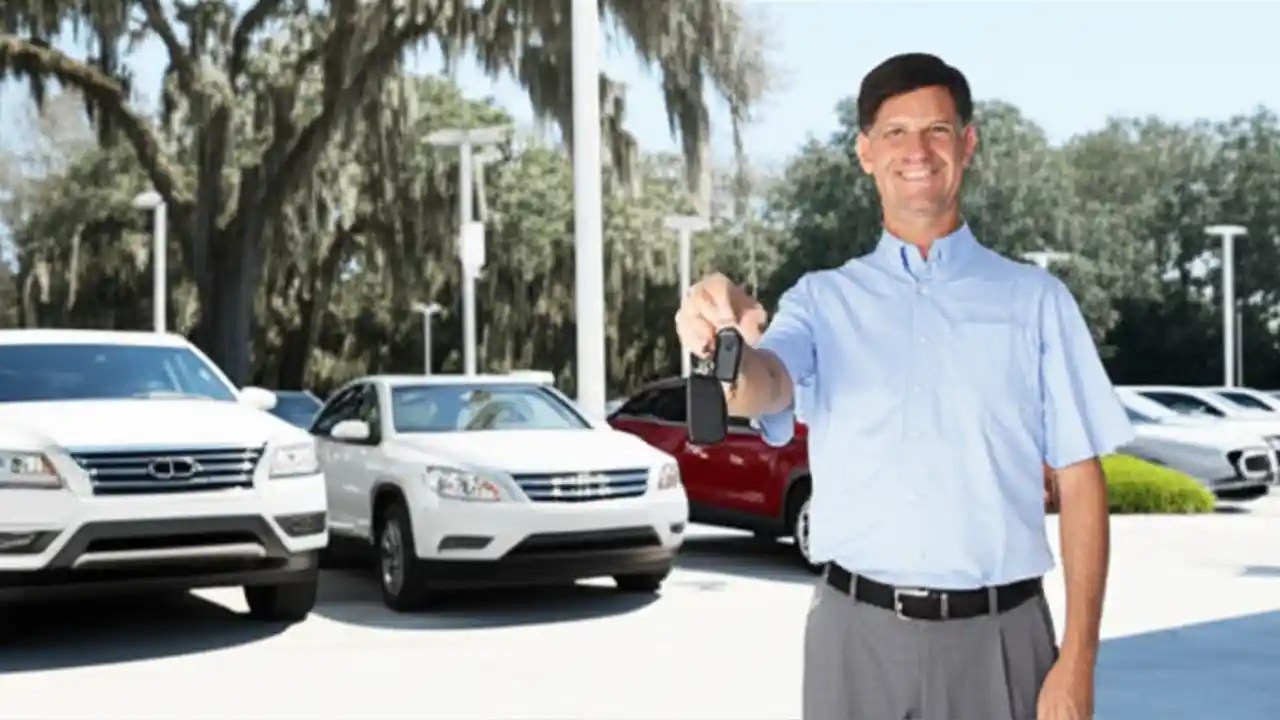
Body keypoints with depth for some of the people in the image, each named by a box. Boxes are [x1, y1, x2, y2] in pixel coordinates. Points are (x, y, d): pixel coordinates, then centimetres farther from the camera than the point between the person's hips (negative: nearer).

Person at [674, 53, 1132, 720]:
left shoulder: (1035, 300, 5)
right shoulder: (823, 300, 8)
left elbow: (1079, 483, 2)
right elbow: (764, 387, -13)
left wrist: (1077, 660, -6)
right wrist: (726, 348, -37)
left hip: (996, 637, 0)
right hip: (856, 637, 1)